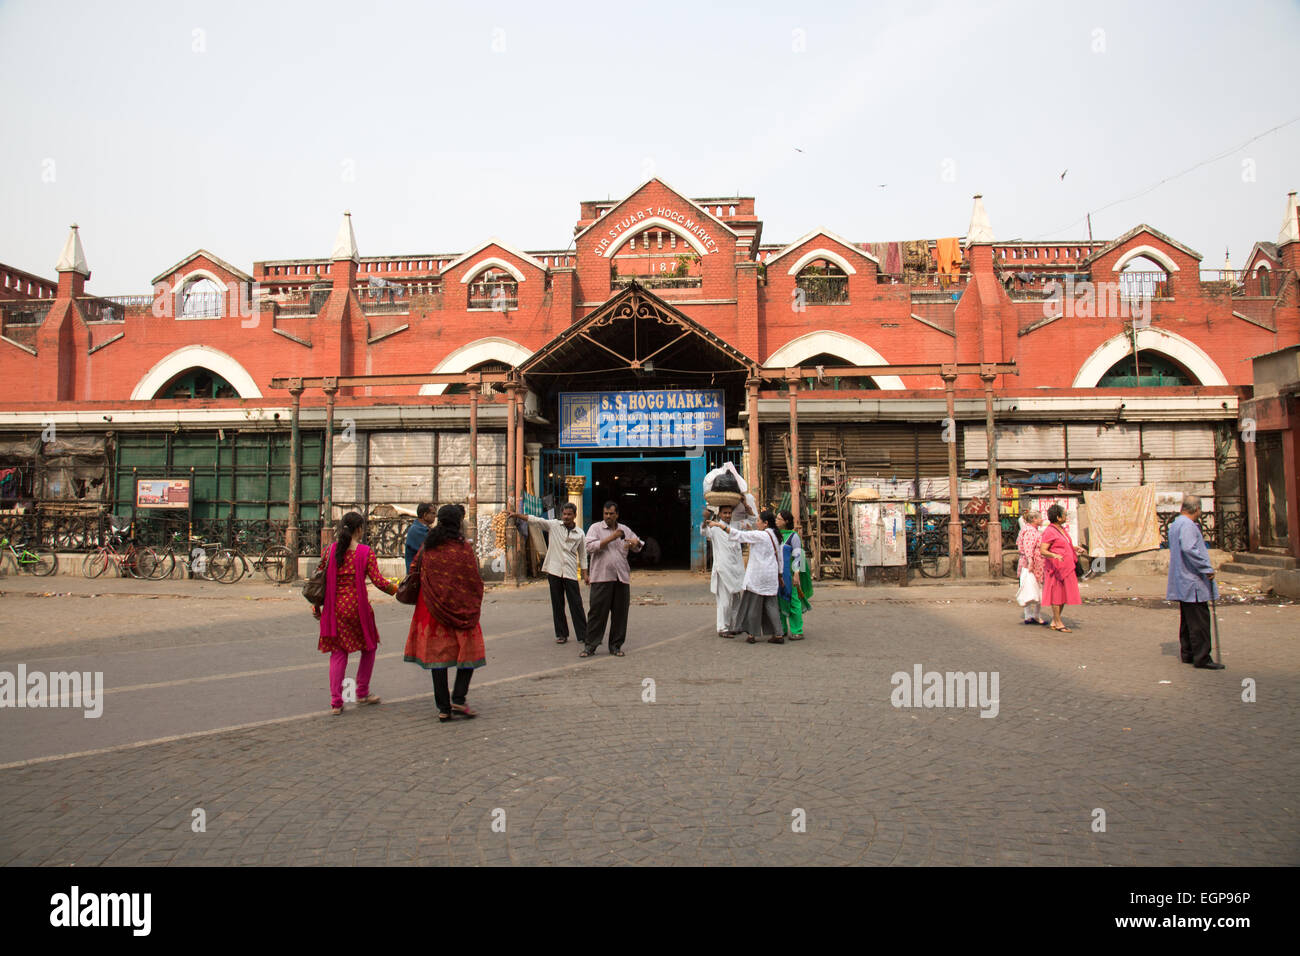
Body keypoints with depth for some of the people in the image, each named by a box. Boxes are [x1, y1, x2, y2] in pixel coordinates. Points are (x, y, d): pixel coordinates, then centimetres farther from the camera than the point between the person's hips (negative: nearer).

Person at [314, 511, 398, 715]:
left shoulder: (330, 551, 1)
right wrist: (394, 587, 6)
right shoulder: (365, 552, -8)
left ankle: (336, 702, 4)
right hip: (358, 607, -3)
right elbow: (378, 581, -11)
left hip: (335, 607, 3)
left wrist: (316, 606, 13)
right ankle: (362, 694, 24)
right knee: (368, 647, 18)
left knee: (338, 652, 9)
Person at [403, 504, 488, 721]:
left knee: (437, 654, 7)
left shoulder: (428, 548, 2)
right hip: (461, 608, -4)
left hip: (433, 609, 4)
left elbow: (419, 576, 11)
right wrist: (476, 604, 9)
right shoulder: (464, 548, -9)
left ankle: (443, 707, 9)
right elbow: (475, 581, -5)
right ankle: (458, 699, -1)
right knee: (469, 652, 10)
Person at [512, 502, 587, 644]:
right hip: (554, 570, 0)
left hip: (570, 572, 0)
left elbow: (582, 554, 12)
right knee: (557, 604, 5)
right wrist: (516, 515, -14)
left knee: (576, 603, -1)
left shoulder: (580, 533, 6)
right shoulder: (554, 525, 3)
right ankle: (561, 634, 14)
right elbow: (535, 520, -4)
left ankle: (583, 634, 5)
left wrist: (584, 573, 8)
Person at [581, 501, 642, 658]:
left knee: (620, 613, 5)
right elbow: (590, 547, -11)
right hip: (601, 578, -4)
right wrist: (611, 538, -15)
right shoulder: (595, 528, 3)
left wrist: (635, 542, 0)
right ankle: (590, 645, 2)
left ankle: (616, 645, 15)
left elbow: (637, 547, 25)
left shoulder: (625, 529, 17)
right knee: (597, 612, -5)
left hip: (621, 578, 4)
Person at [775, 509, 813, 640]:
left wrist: (796, 574, -17)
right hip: (777, 574, 6)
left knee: (793, 601, -5)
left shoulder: (793, 536, -6)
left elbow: (798, 556, -10)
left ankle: (797, 631, -1)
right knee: (779, 601, 8)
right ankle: (782, 629, 16)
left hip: (789, 573, -6)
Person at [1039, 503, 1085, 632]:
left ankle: (1054, 622, 18)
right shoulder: (1049, 532, -14)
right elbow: (1042, 550, -20)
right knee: (1057, 593, -4)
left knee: (1064, 593, 11)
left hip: (1065, 567, 9)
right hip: (1056, 566, -9)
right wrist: (1054, 555, -36)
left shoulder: (1061, 529, 13)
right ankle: (1058, 622, 3)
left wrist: (1075, 547, 15)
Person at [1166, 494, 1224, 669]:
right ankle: (1201, 658, -5)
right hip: (1193, 582, -10)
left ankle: (1187, 653, 21)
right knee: (1200, 620, -7)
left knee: (1188, 619, 15)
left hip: (1183, 582, 10)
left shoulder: (1175, 524, 16)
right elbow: (1189, 549, -29)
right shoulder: (1187, 525, -16)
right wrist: (1207, 568, -24)